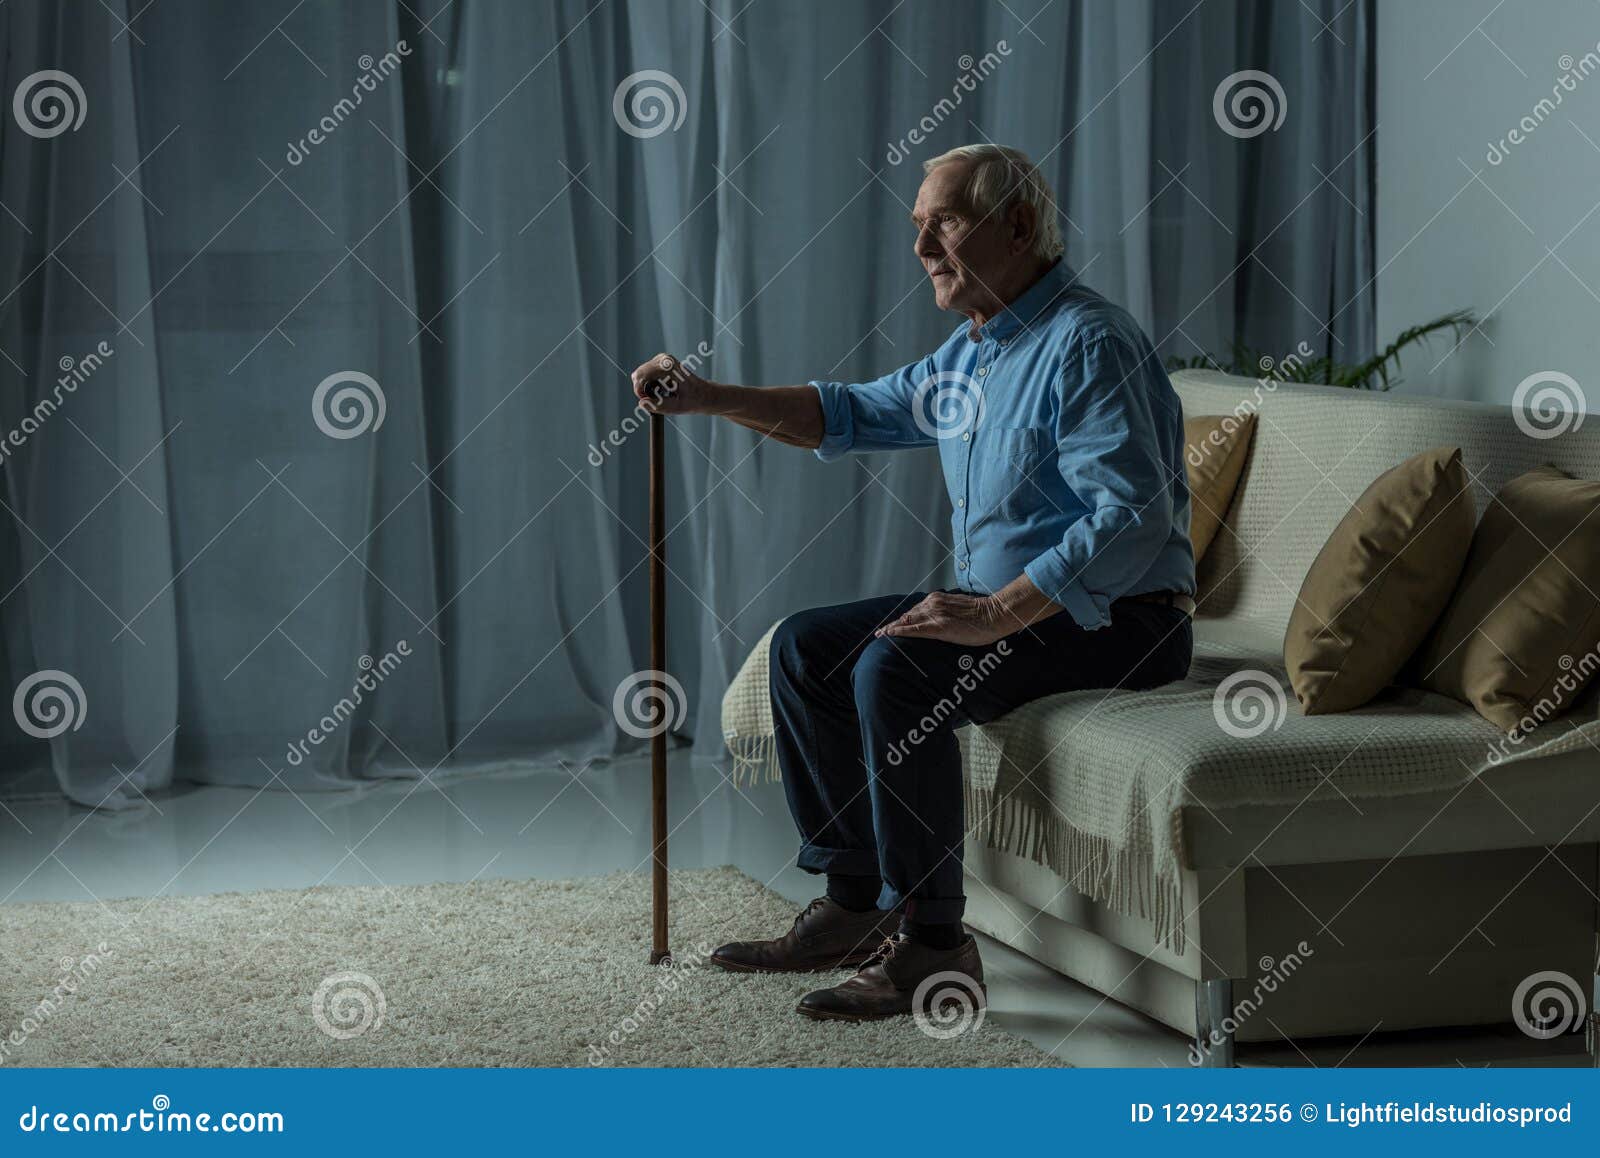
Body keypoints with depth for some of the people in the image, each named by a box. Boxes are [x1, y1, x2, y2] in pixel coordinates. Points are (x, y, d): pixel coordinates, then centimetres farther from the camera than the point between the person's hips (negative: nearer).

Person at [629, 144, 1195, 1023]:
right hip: (1012, 607, 10)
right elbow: (857, 413, 23)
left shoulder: (1087, 345, -19)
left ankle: (931, 944, -23)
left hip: (1115, 622, -10)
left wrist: (996, 614, -33)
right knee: (804, 648, 6)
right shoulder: (973, 350, 13)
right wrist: (709, 399, 10)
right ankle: (854, 901, 9)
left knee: (894, 671, -29)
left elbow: (1133, 517, -28)